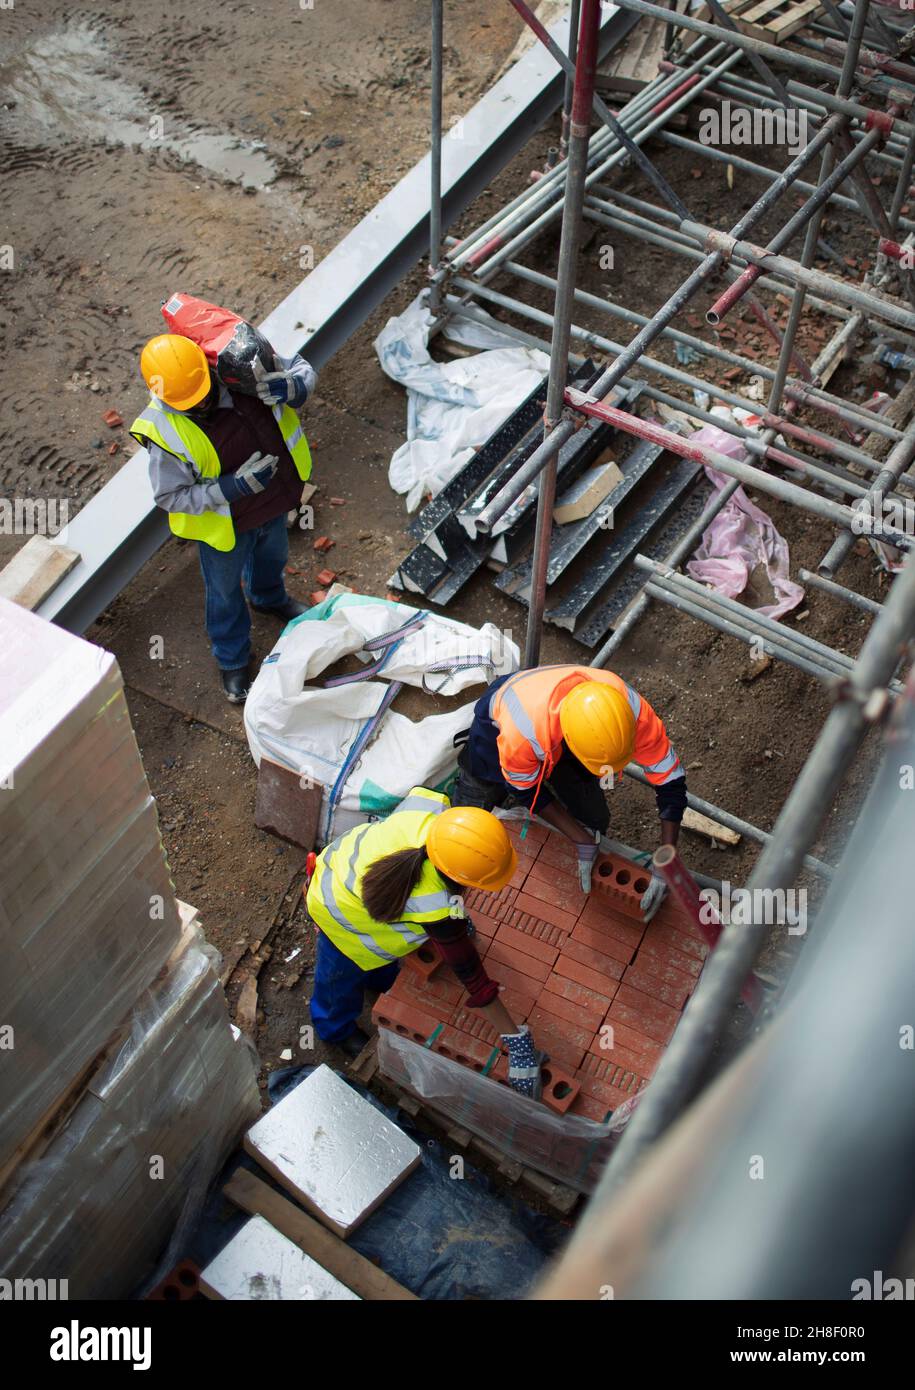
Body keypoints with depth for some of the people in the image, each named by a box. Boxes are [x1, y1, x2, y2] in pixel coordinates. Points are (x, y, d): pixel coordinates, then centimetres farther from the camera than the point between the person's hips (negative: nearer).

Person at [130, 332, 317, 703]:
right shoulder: (164, 433, -35)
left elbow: (303, 368, -11)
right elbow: (170, 496, -26)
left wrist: (291, 386, -37)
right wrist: (235, 487, -36)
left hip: (274, 500, 4)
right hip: (224, 525, -4)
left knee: (273, 556, 35)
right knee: (225, 592, 21)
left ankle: (270, 598, 70)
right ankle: (233, 661, 48)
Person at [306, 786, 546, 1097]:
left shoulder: (431, 807, -35)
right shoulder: (435, 910, -46)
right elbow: (472, 977, -34)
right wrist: (517, 1041, -24)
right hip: (340, 918, -5)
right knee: (342, 978, 28)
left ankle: (381, 980, 70)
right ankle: (336, 1029, 60)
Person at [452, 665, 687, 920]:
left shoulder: (631, 709, -40)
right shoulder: (523, 731, -47)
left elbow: (670, 781, -28)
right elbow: (525, 788, -24)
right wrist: (582, 841, -22)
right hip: (497, 728, -2)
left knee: (594, 821, -4)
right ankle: (468, 753, 27)